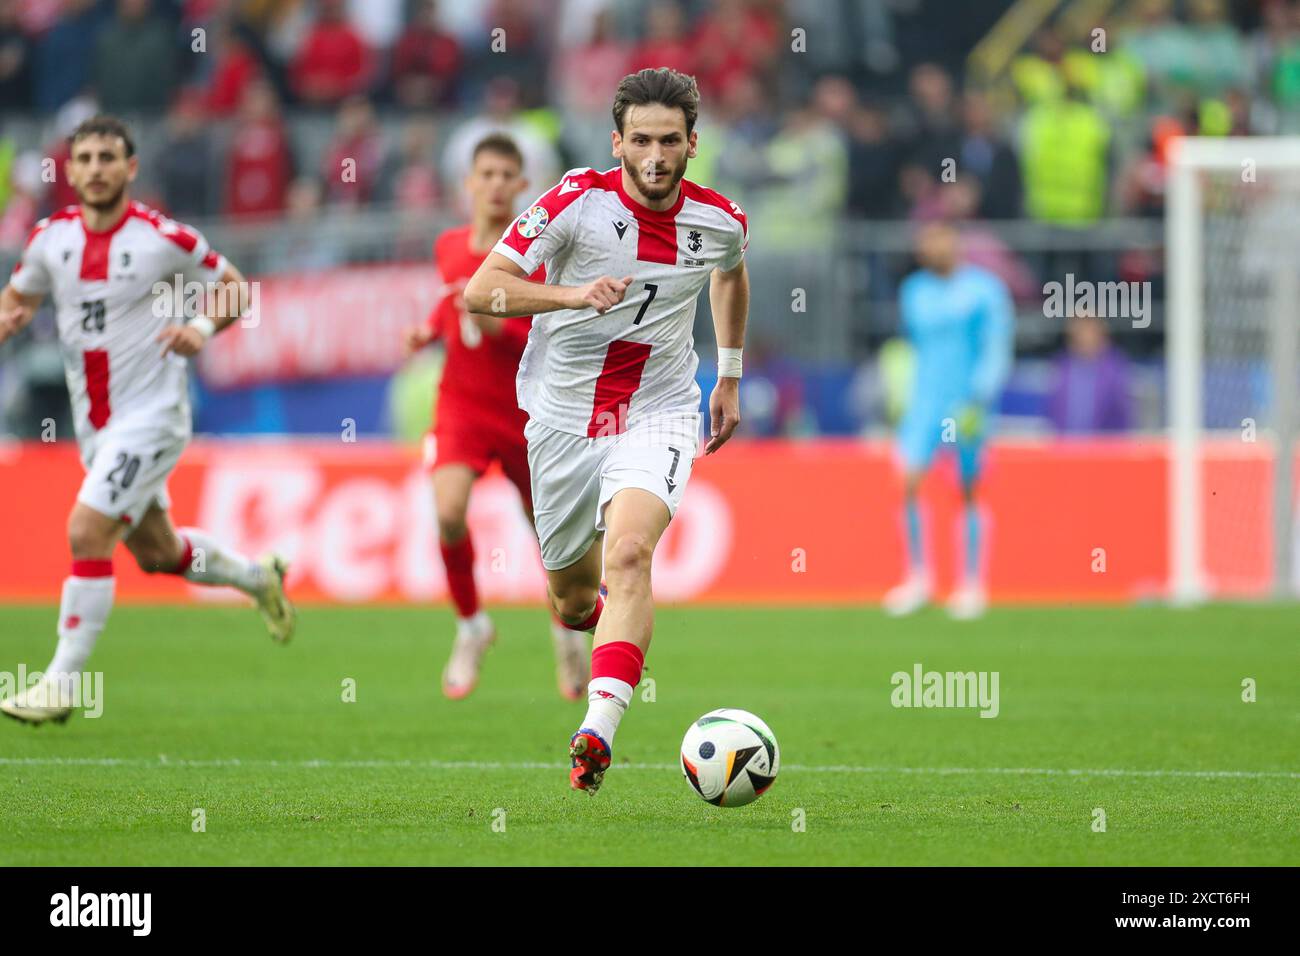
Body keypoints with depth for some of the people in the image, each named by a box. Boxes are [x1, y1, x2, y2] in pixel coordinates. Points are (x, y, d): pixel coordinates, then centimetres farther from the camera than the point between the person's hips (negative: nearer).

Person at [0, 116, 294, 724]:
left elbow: (235, 287, 0)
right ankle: (258, 577, 46)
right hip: (94, 421, 6)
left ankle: (61, 683, -12)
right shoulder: (52, 237, 0)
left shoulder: (164, 238, -13)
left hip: (151, 414, -6)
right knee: (155, 550, 18)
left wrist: (203, 327, -20)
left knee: (87, 532, -18)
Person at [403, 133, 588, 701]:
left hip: (525, 414, -2)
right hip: (462, 404, 2)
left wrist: (498, 328, -29)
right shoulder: (449, 248, 3)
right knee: (449, 513, -24)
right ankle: (471, 627, -1)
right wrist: (430, 329, 4)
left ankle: (567, 633, 41)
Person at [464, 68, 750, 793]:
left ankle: (599, 733, -38)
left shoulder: (720, 221, -4)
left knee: (628, 552, -28)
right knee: (573, 596, 12)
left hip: (657, 414, -1)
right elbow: (481, 290, -19)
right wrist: (572, 294, -34)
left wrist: (731, 380, 25)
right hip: (564, 416, 1)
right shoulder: (578, 200, -14)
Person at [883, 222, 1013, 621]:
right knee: (908, 482, -13)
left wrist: (979, 400, -19)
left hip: (969, 403, -4)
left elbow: (997, 351, -9)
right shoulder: (913, 292, 10)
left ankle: (972, 585, 13)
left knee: (968, 493, 2)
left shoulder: (984, 289, -5)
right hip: (925, 402, 4)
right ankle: (917, 577, -3)